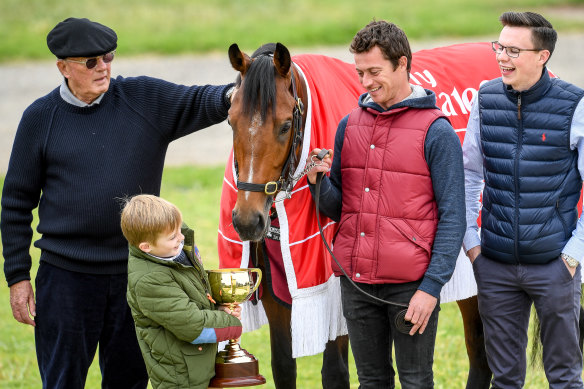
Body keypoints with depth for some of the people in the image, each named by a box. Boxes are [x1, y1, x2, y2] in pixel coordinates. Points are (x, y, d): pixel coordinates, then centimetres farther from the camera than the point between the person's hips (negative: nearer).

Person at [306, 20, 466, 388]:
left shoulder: (436, 131, -7)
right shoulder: (350, 125, 10)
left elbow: (452, 217, -8)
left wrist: (432, 287, -14)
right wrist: (318, 182, -7)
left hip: (411, 284, -5)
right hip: (356, 282, 5)